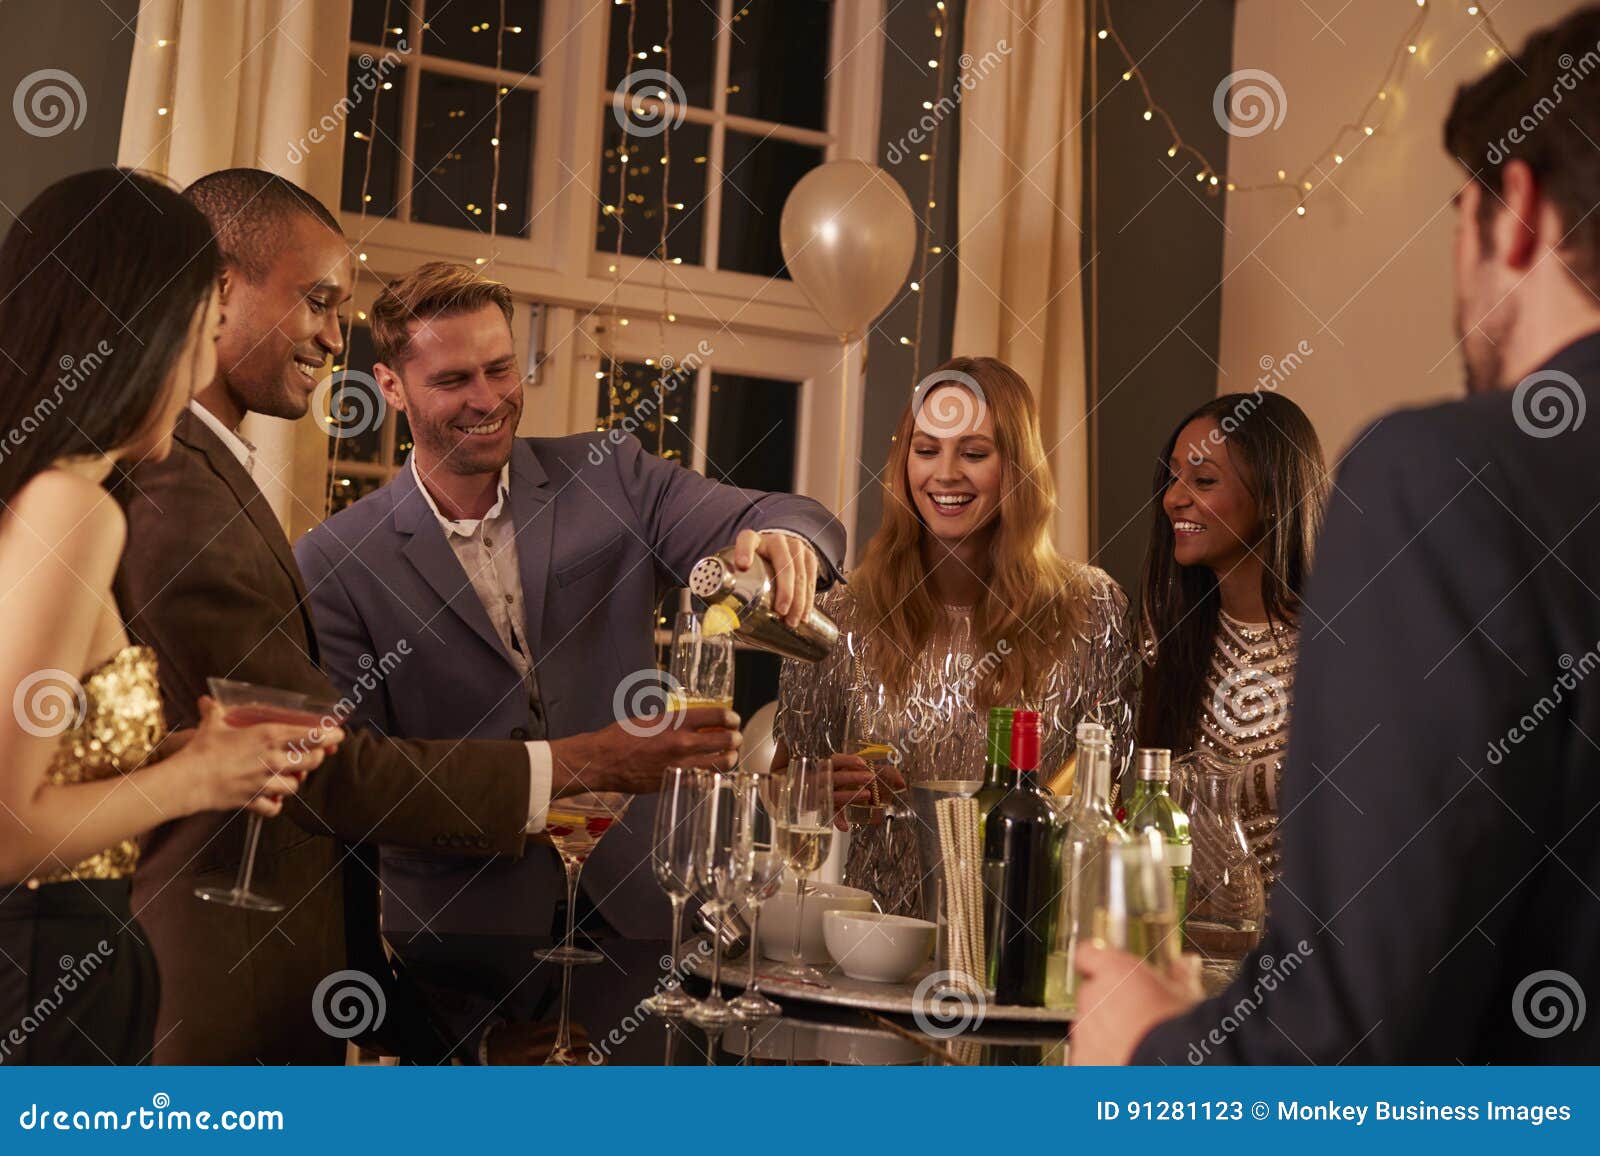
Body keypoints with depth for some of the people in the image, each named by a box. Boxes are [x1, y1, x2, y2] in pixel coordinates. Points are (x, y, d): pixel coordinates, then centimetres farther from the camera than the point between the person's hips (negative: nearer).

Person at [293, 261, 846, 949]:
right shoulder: (334, 564, -3)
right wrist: (567, 763, -21)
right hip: (460, 919, -1)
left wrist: (784, 539, -28)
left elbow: (801, 522, -2)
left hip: (637, 901, 1)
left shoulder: (609, 476, 4)